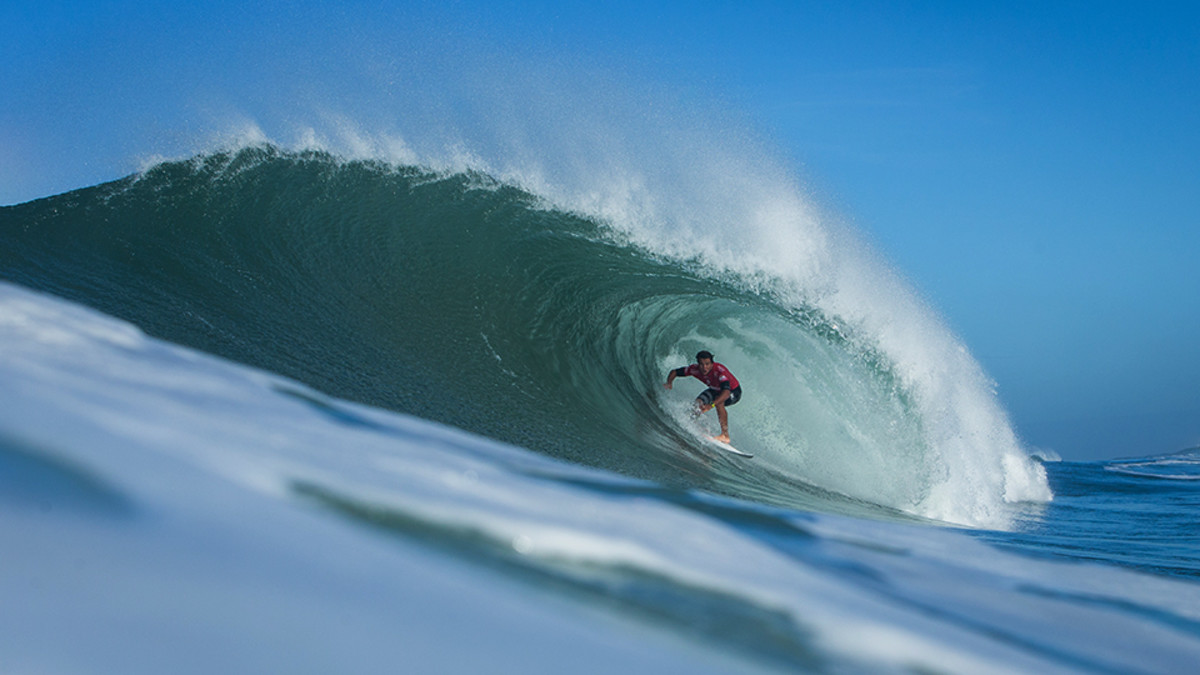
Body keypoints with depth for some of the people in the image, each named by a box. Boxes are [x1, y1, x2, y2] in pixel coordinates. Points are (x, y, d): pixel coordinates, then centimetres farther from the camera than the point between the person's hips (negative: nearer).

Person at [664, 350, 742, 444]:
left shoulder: (720, 371, -41)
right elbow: (674, 372, -12)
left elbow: (726, 392, -55)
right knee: (698, 403, -15)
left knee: (719, 402, -35)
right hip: (716, 390, 6)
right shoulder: (695, 369, -24)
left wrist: (711, 405, -67)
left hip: (734, 391, -6)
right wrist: (669, 383, -35)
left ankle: (725, 436, -29)